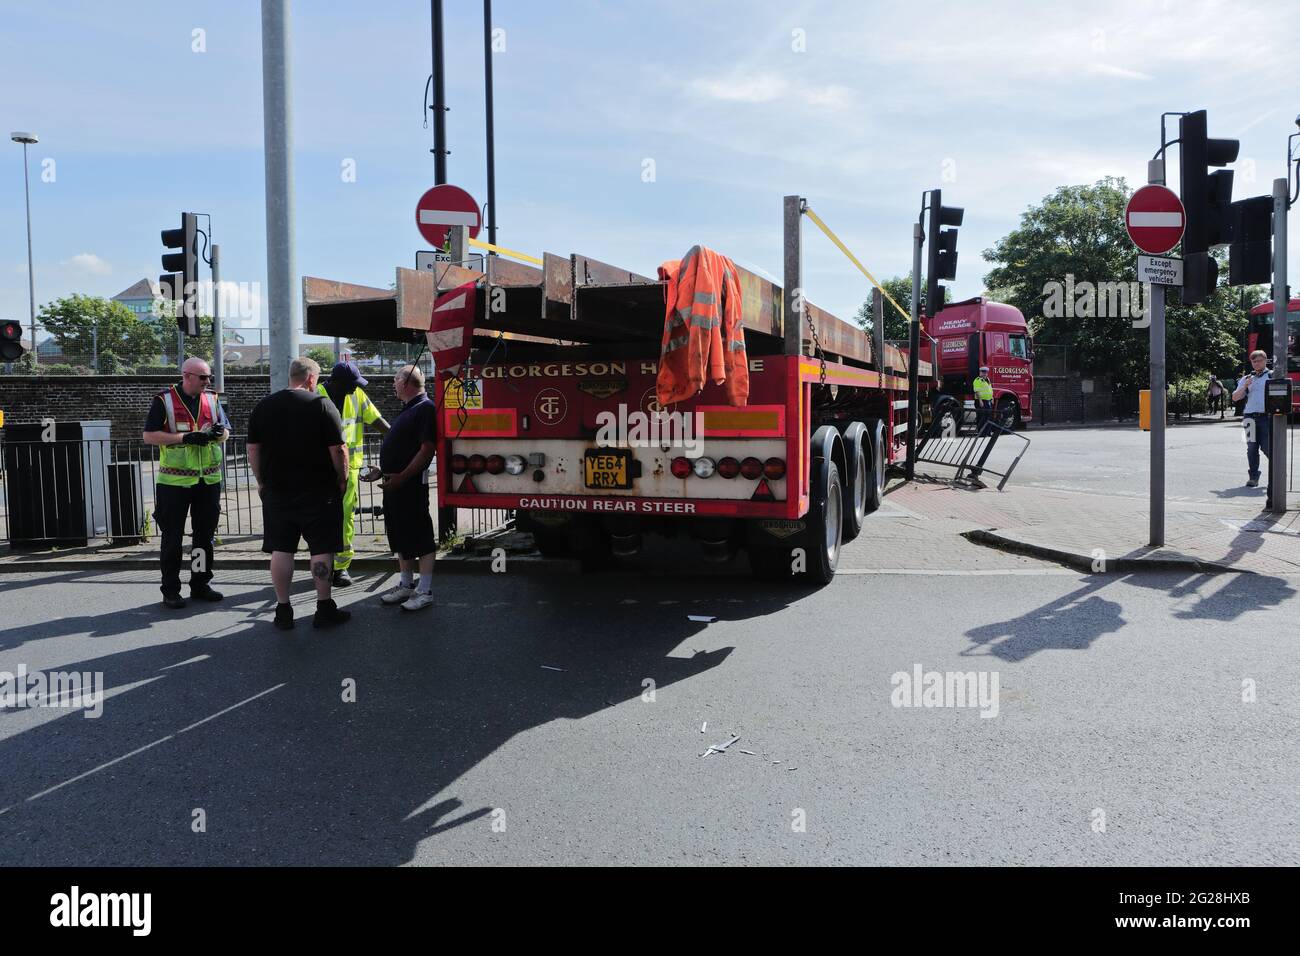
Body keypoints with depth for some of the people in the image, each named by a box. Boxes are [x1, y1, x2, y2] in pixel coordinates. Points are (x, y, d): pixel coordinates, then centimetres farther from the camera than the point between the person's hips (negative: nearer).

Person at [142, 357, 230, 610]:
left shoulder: (212, 399, 10)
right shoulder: (163, 401, -4)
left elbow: (225, 431, 15)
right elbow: (149, 436, -9)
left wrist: (219, 432, -9)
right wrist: (186, 437, -18)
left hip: (209, 478, 5)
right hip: (174, 480, -4)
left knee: (205, 534, 10)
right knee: (172, 537, 2)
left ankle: (201, 584, 21)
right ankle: (170, 591, 10)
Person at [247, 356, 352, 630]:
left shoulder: (263, 406, 6)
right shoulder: (322, 404, -8)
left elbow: (253, 449, 9)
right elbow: (338, 449, -11)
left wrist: (262, 481, 18)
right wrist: (342, 479, 2)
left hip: (276, 492, 4)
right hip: (318, 492, -4)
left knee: (281, 550, 8)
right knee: (322, 549, 3)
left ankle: (283, 610, 13)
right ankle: (324, 609, 8)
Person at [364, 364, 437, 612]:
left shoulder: (425, 408, -13)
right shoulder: (406, 410, 18)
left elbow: (427, 449, -20)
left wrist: (402, 476, -23)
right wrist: (383, 471, 17)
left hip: (412, 484, -10)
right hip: (394, 483, 10)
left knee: (421, 539, -3)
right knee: (400, 538, 15)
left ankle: (425, 592, 3)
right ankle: (406, 585, 26)